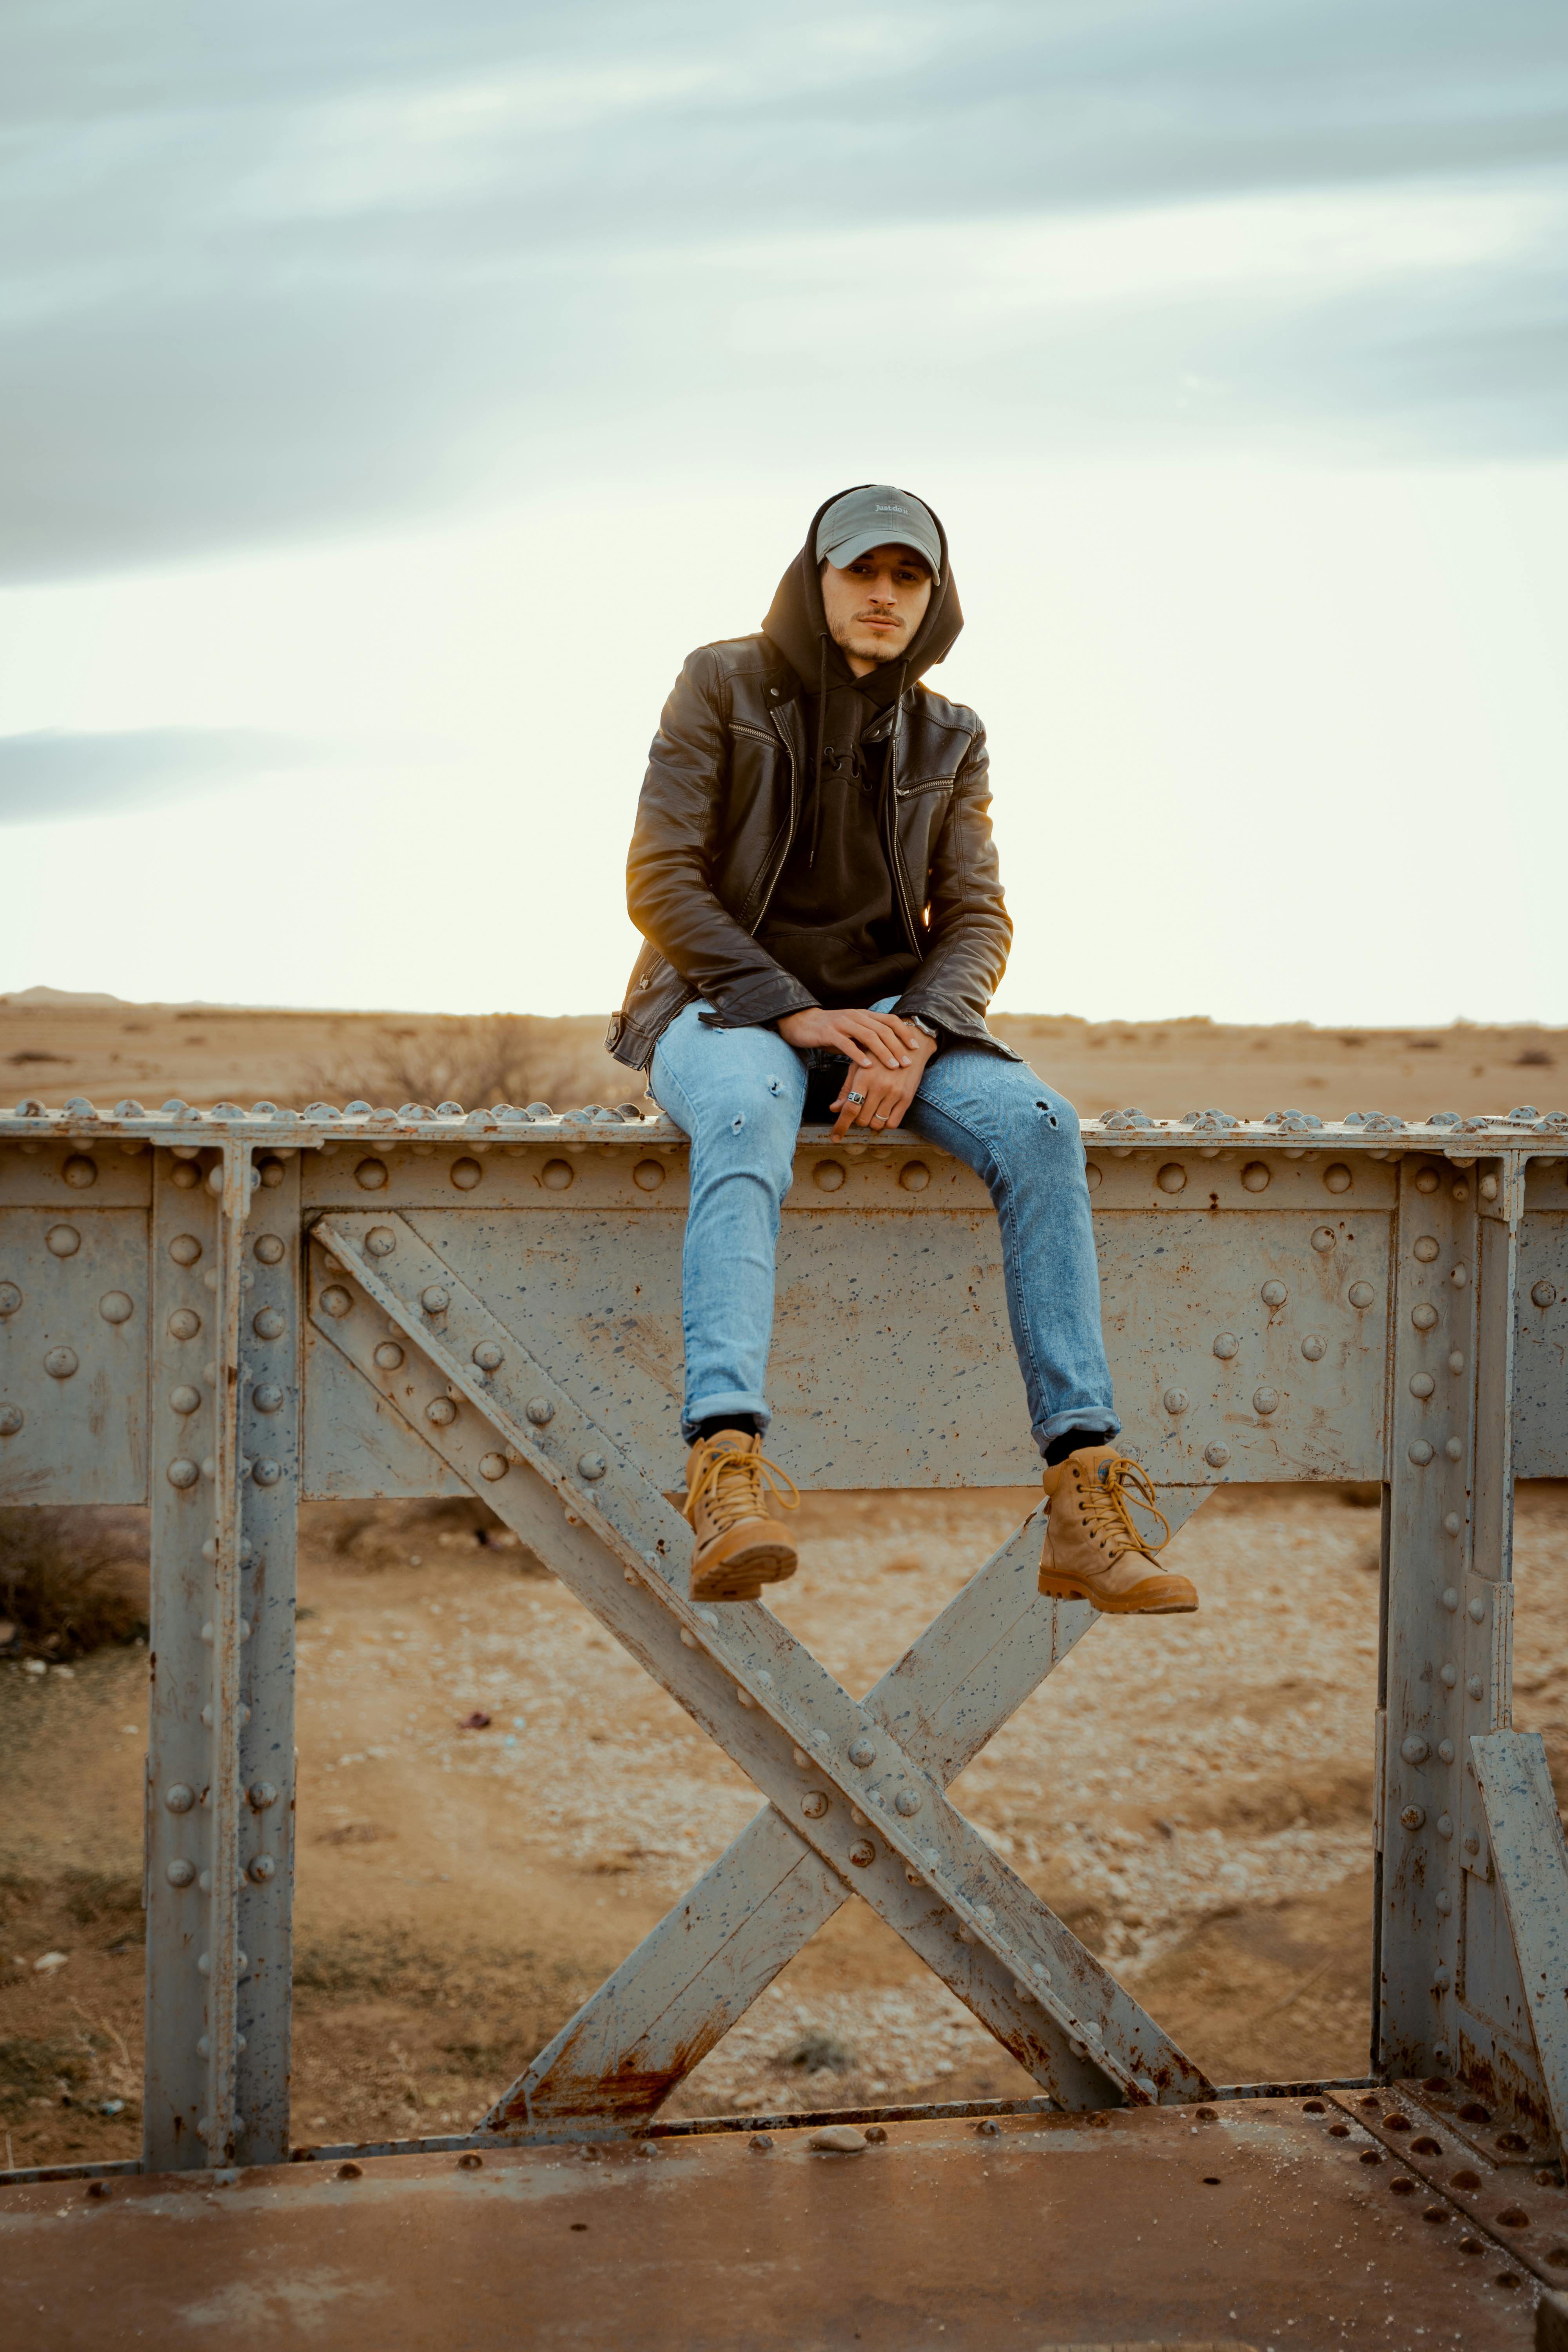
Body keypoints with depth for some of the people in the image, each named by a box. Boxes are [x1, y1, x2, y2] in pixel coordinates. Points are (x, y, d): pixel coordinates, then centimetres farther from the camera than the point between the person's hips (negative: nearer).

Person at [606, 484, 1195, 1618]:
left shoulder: (947, 740, 10)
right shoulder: (723, 685, -1)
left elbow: (976, 922, 3)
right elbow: (663, 882, -8)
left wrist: (914, 1036, -19)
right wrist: (798, 1017, -20)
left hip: (888, 1016, 4)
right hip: (725, 1010, -3)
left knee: (1037, 1122, -26)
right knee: (747, 1122, -40)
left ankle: (1087, 1494, -31)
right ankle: (728, 1478, -57)